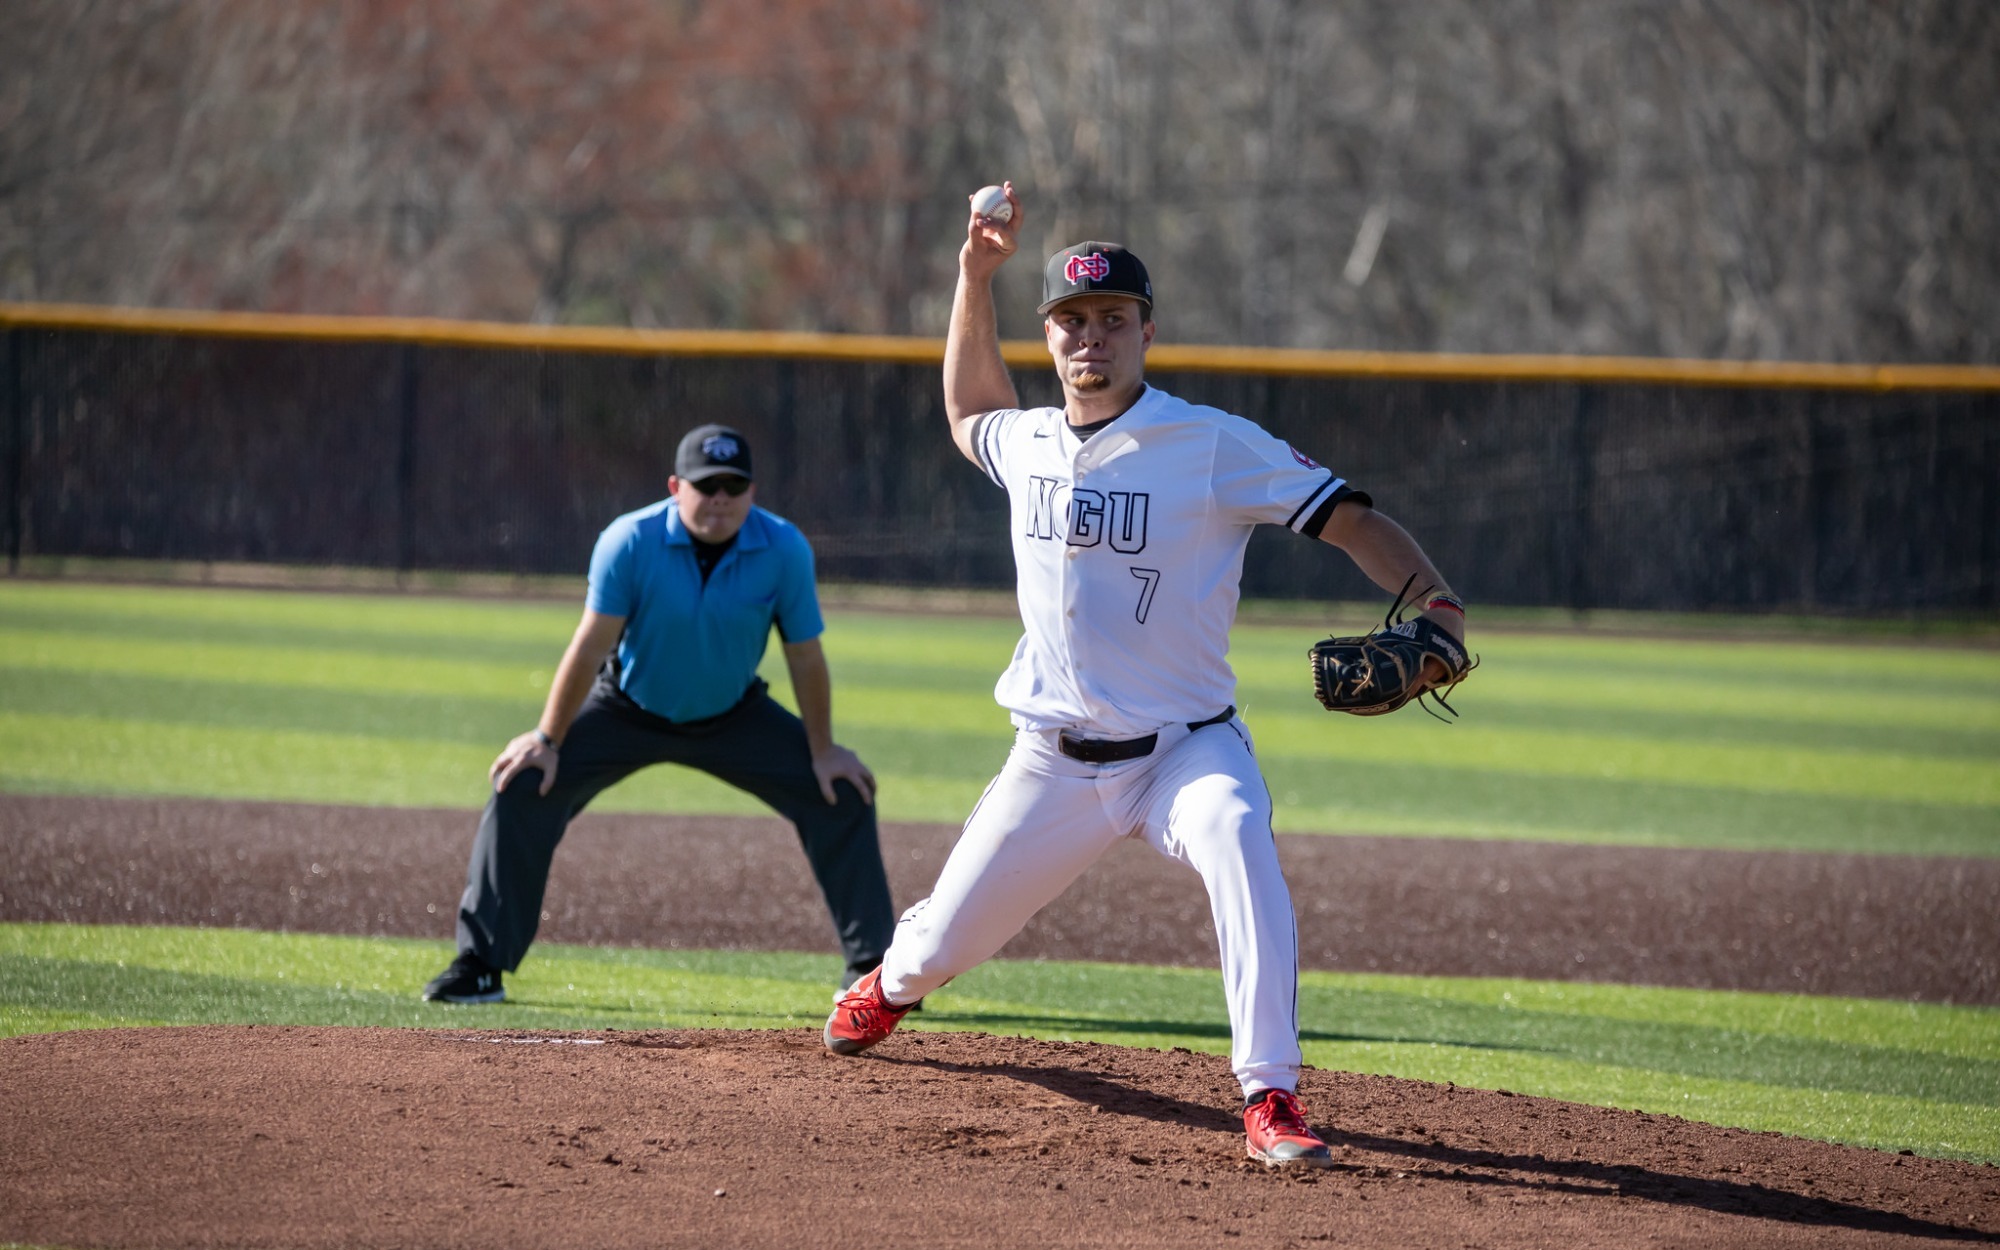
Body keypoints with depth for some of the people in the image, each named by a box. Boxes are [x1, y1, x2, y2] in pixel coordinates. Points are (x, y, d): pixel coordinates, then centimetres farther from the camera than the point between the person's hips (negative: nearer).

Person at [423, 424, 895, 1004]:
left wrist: (822, 752, -7)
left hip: (736, 717, 2)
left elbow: (805, 656, -12)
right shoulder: (630, 542, -26)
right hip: (628, 710, -1)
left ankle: (871, 966, 4)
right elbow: (591, 644, -22)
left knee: (842, 794, -9)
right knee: (525, 785, -18)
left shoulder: (784, 550, -21)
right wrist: (548, 739, -19)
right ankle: (480, 966, -10)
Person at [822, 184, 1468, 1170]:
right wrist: (974, 277, 18)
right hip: (1053, 758, 4)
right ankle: (891, 983, 52)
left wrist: (1436, 607, -33)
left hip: (1186, 747, -4)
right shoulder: (1027, 444, 4)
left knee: (1241, 853, -36)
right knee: (942, 946, 13)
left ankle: (1270, 1099, -35)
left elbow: (1349, 520, -16)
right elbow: (968, 411, 29)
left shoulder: (1215, 447, -12)